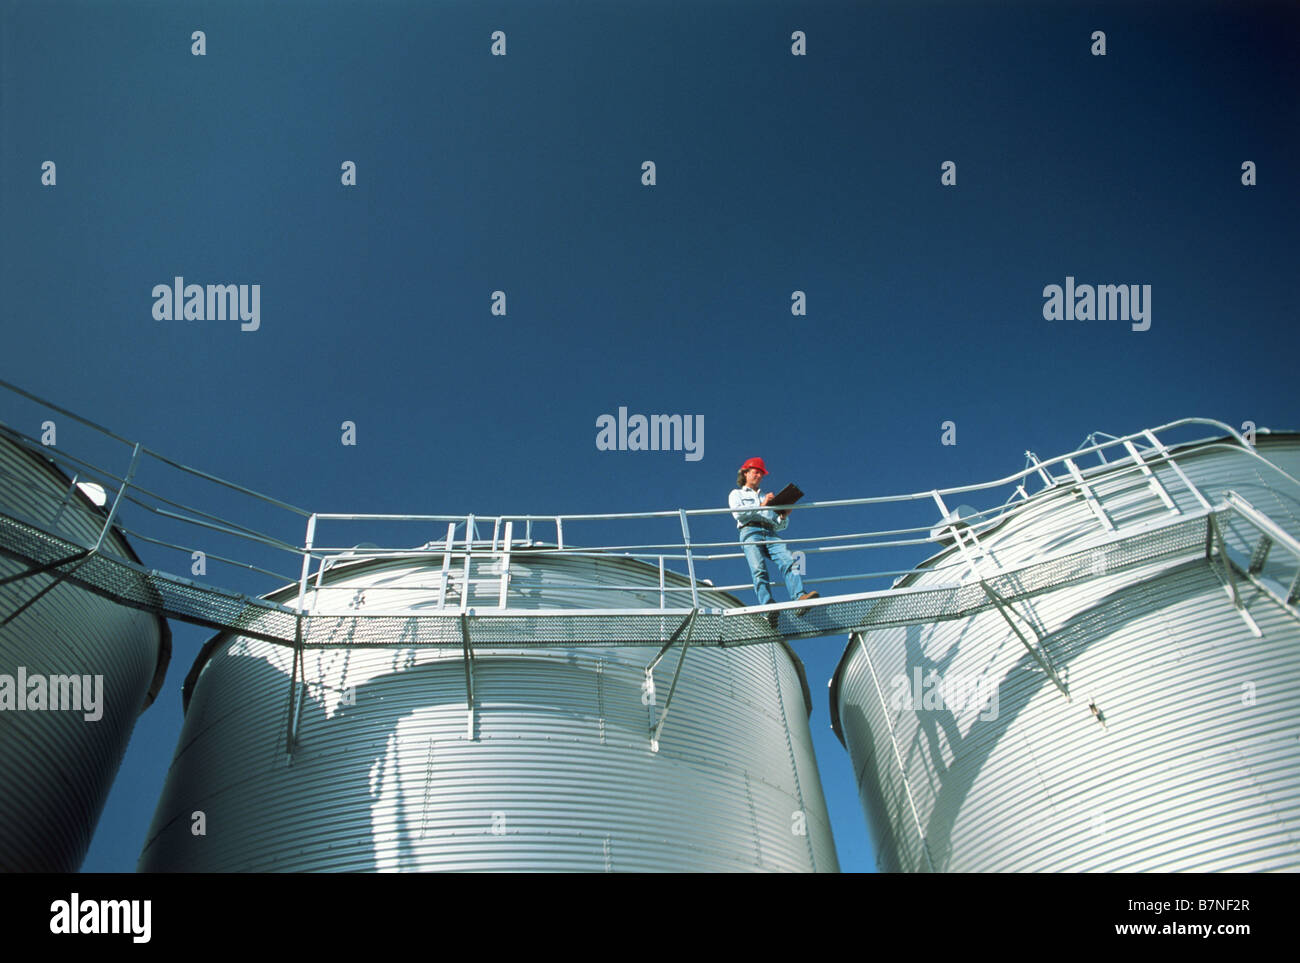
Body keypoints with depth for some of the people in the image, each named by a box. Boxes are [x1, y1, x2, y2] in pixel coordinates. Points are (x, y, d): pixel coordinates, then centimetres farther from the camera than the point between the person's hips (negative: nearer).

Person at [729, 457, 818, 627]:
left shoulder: (767, 497, 37)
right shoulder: (737, 494, 26)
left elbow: (779, 526, 29)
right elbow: (738, 513, 4)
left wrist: (784, 516, 7)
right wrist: (761, 506, 1)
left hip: (770, 534, 3)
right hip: (750, 532, -3)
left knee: (788, 561, -27)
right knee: (759, 570, -29)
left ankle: (801, 598, -48)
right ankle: (768, 607, -46)